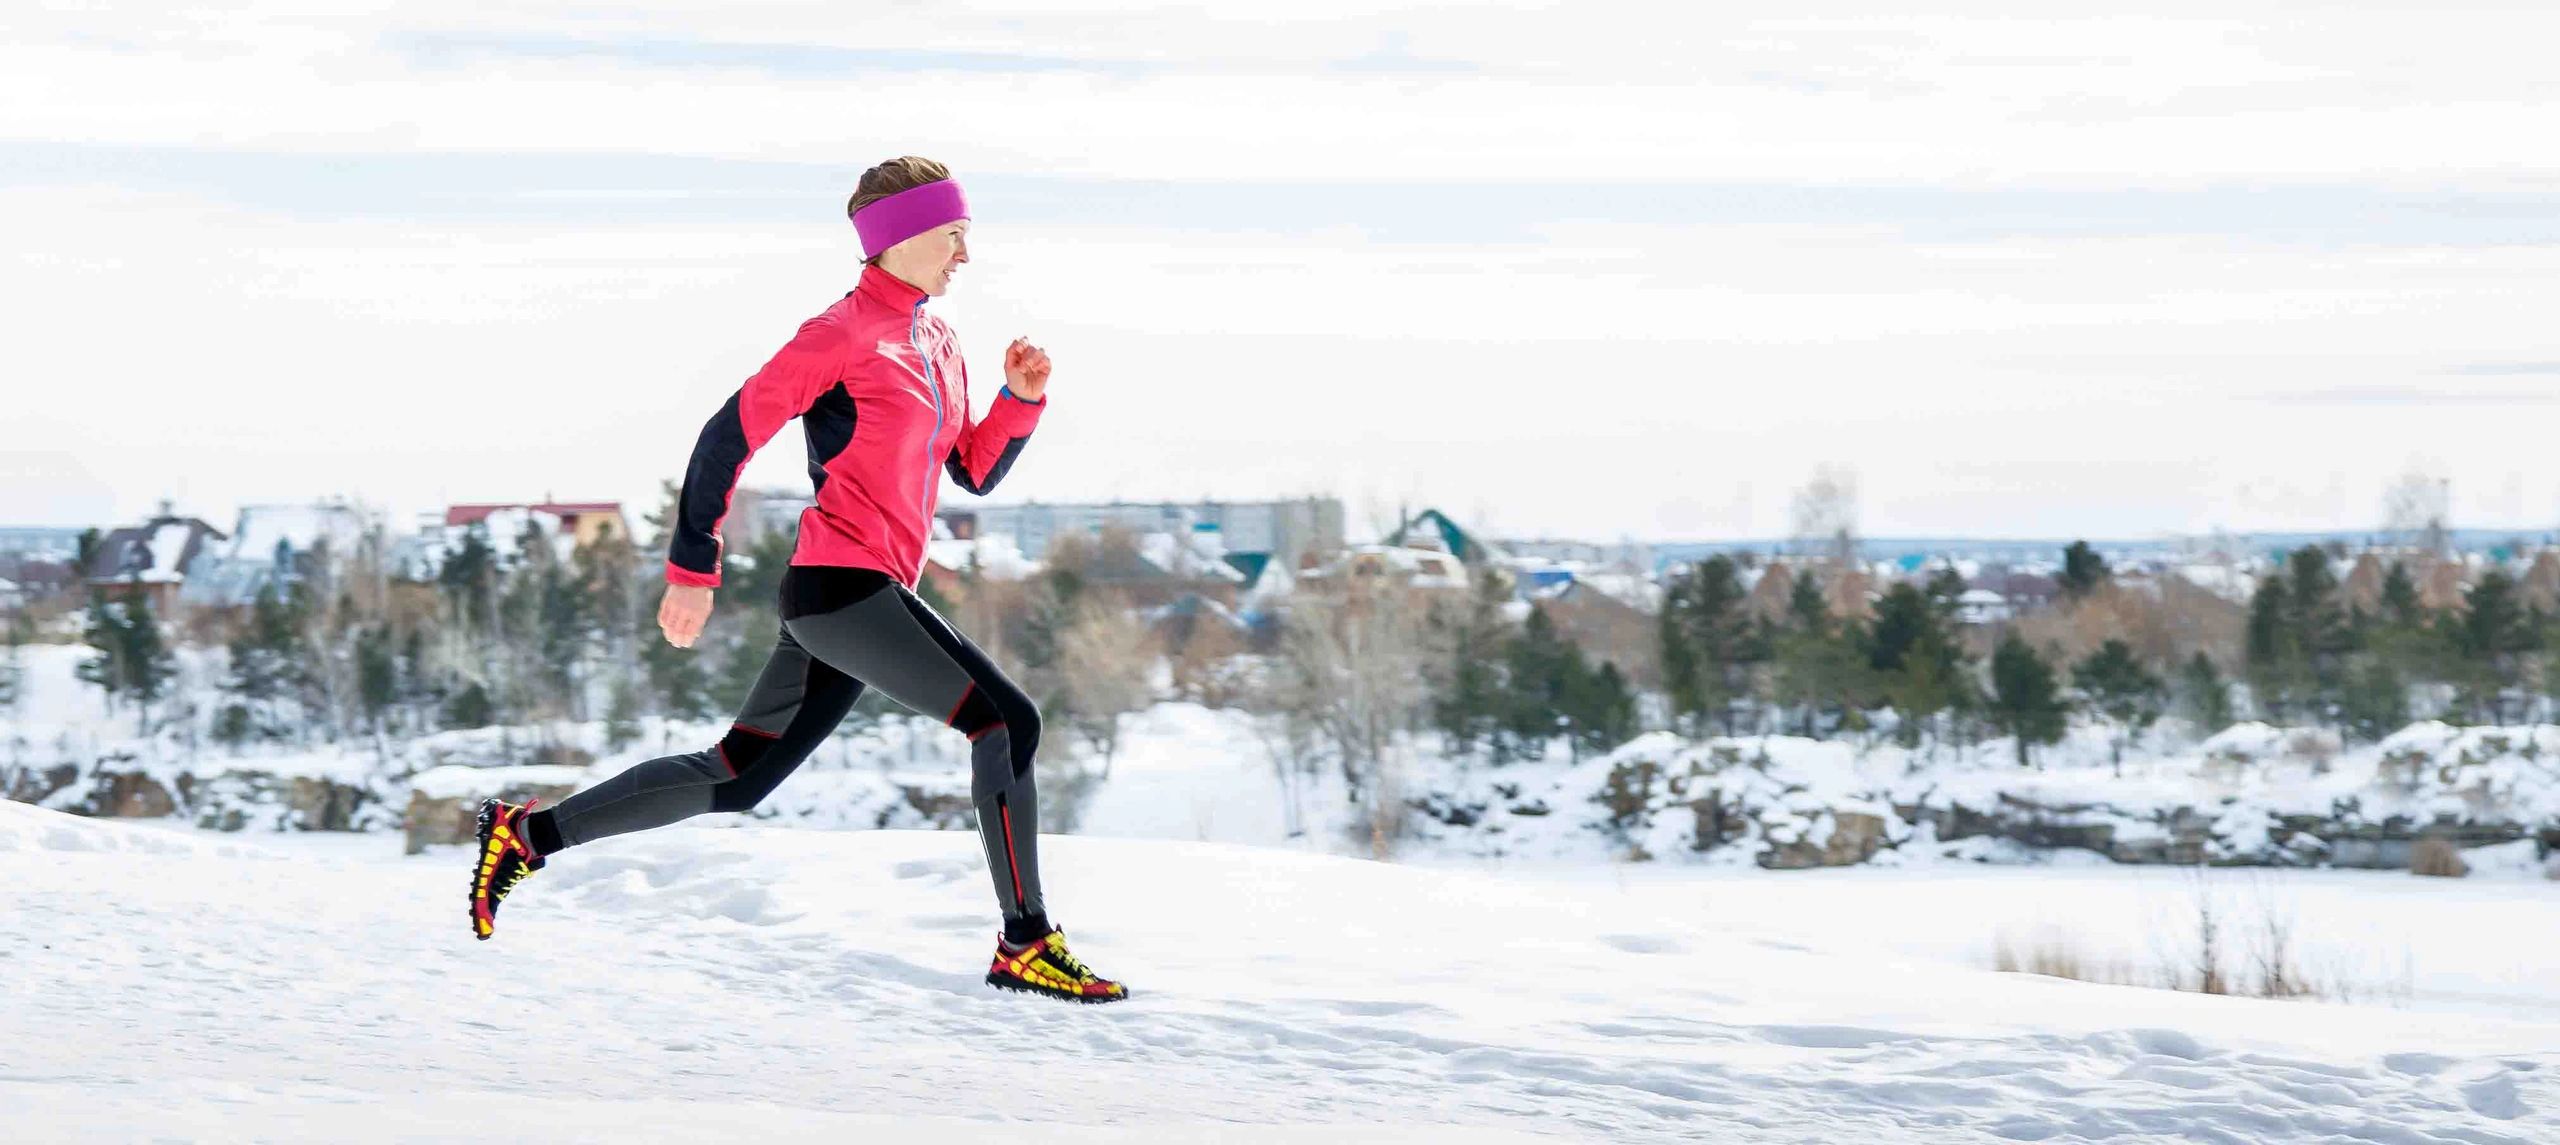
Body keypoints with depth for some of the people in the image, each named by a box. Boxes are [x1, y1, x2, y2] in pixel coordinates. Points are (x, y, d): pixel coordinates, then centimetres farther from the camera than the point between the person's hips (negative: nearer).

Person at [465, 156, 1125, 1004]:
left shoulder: (939, 345, 18)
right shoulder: (845, 332, -9)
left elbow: (975, 472, 22)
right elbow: (732, 434, -9)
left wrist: (1022, 397, 4)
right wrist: (693, 567, -10)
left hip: (873, 598, 9)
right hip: (839, 583, -9)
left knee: (733, 781, 12)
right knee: (1007, 721, -14)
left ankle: (525, 834, 20)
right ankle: (1025, 947, -10)